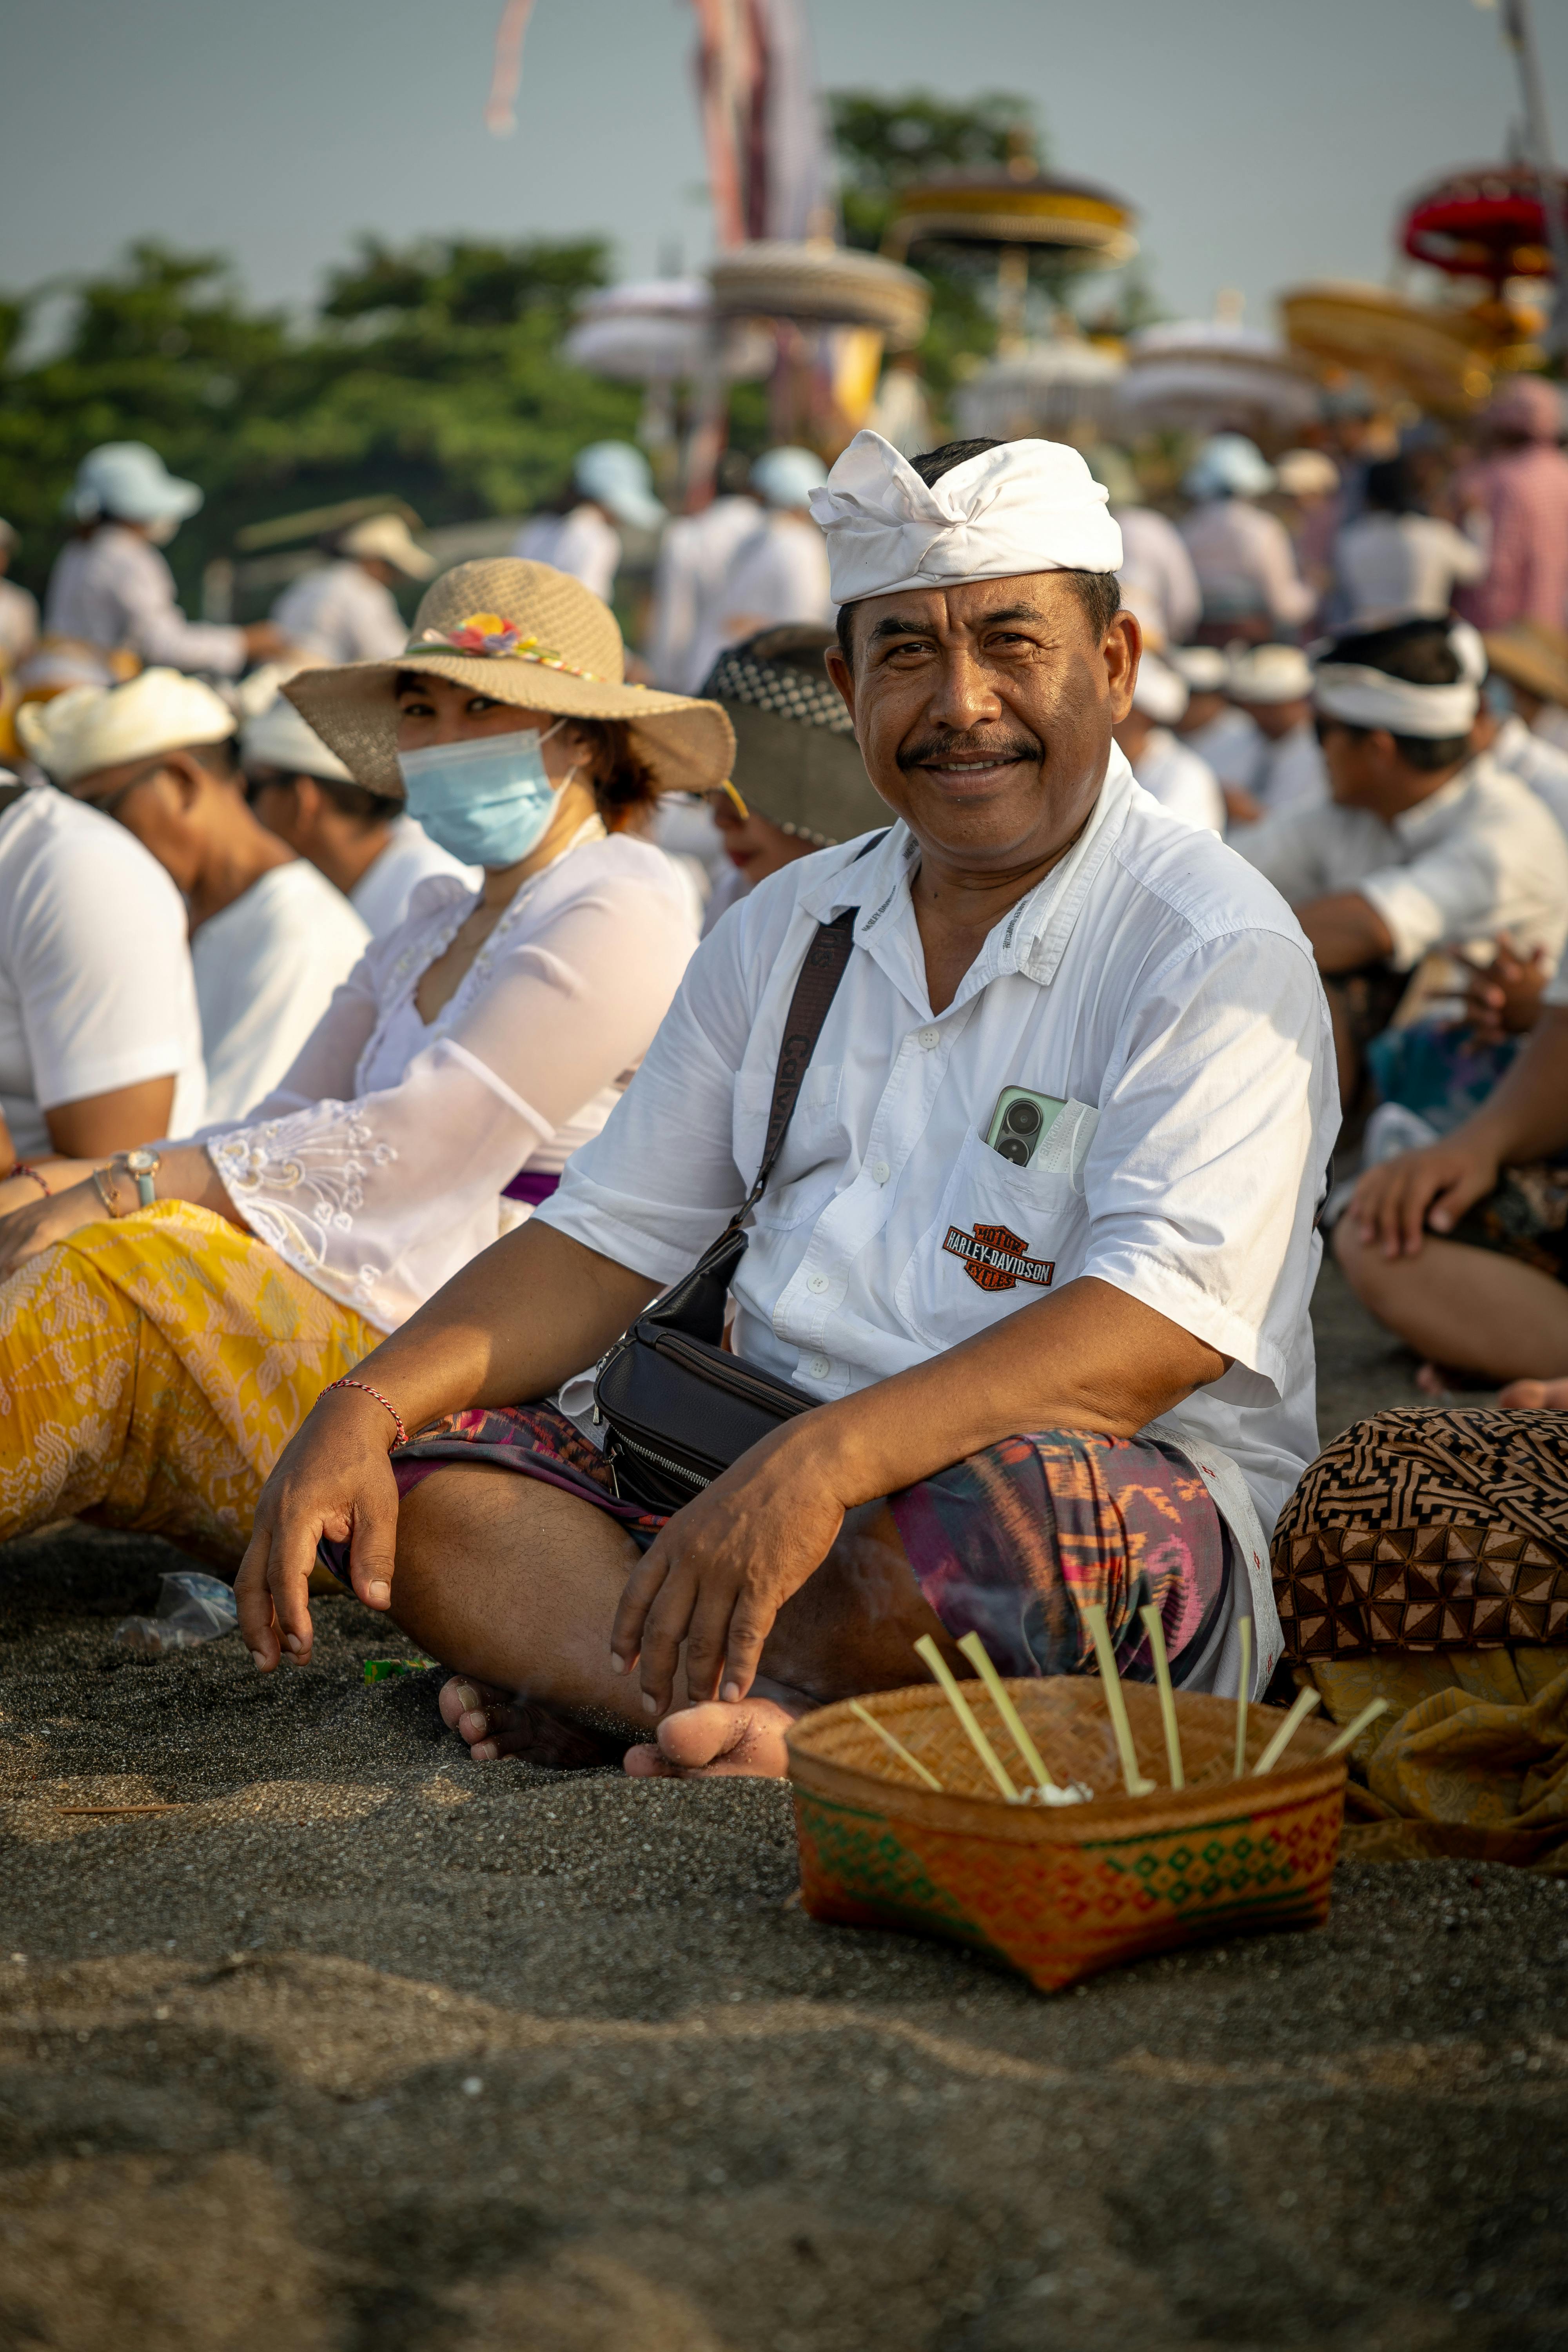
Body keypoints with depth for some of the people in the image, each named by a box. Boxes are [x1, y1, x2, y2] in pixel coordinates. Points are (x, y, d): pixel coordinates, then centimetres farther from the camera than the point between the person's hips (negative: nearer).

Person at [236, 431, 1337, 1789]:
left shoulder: (1220, 950, -7)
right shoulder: (785, 929, 14)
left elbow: (1164, 1323, -20)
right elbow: (608, 1241, 13)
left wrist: (824, 1459, -33)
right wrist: (368, 1405, -4)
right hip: (755, 1480, 6)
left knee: (993, 1510, -39)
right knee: (414, 1479, -14)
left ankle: (578, 1658, -16)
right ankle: (759, 1716, -32)